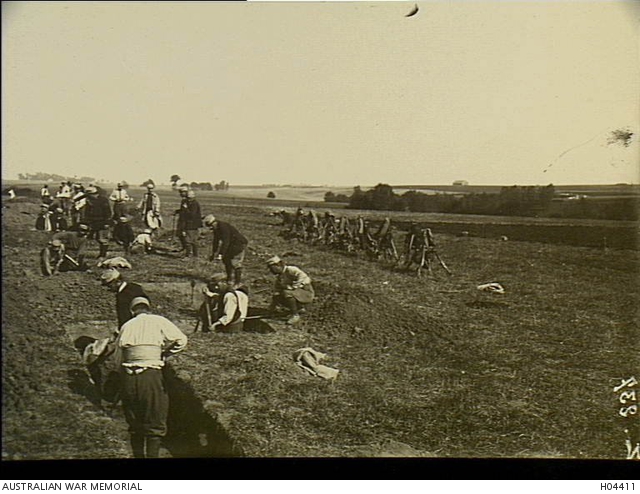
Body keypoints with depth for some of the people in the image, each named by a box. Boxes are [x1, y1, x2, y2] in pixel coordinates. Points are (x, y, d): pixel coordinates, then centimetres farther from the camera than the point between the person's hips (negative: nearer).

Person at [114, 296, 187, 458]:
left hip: (127, 377, 4)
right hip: (151, 376, -4)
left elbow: (117, 358, 16)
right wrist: (163, 354, 11)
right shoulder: (158, 321, 6)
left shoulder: (126, 326, 15)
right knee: (155, 426, 5)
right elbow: (181, 340, -2)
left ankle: (137, 455, 22)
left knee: (135, 426, 16)